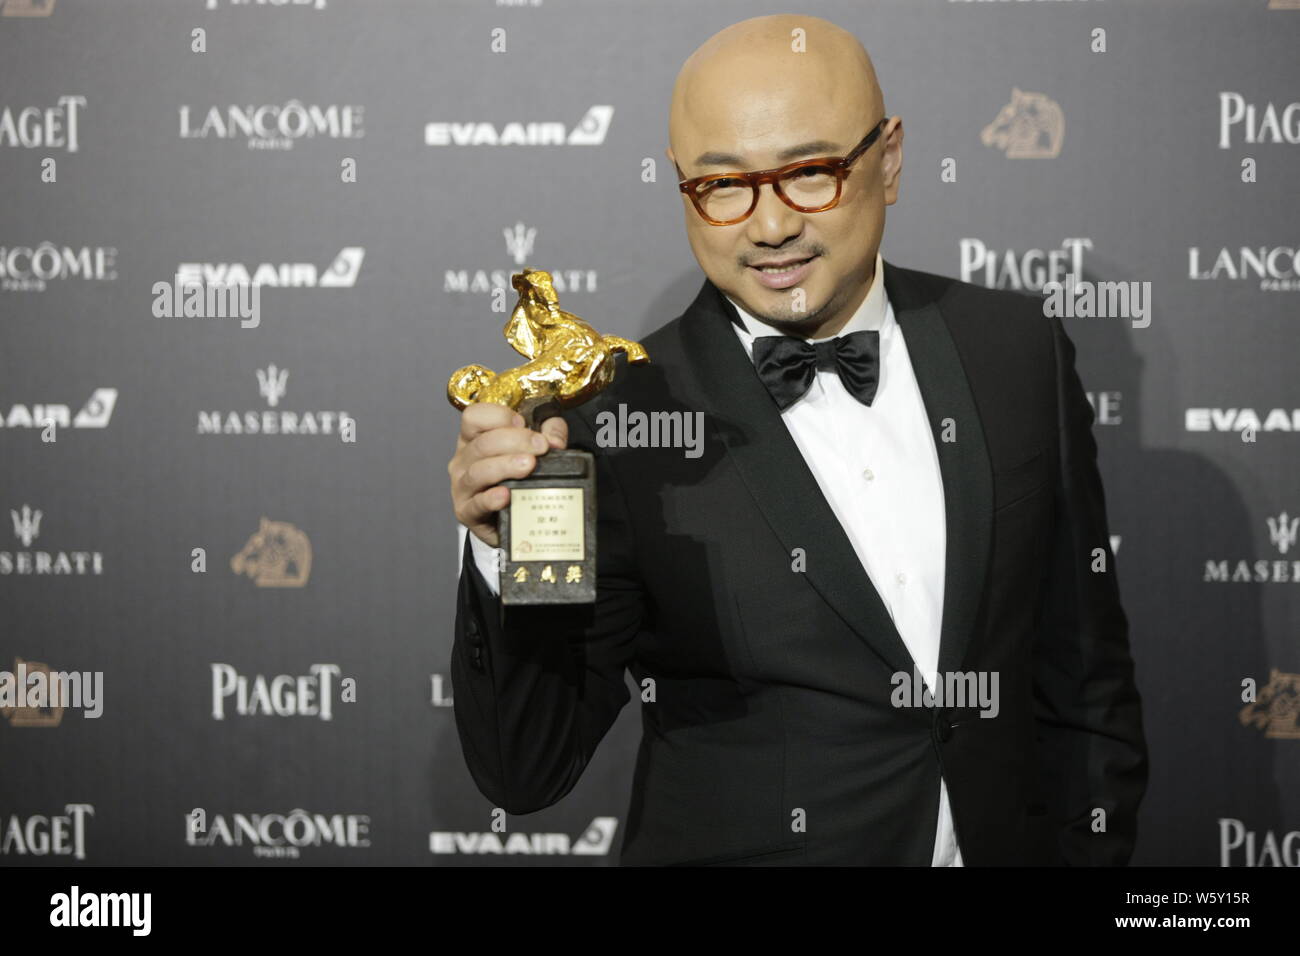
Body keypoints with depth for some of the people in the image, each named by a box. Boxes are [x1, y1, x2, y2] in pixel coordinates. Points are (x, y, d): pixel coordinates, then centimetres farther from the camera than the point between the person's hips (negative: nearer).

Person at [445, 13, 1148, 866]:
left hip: (1003, 841, 3)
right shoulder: (617, 420, -17)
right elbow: (525, 775, -18)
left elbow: (1087, 681, 1)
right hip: (740, 844, -3)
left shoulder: (1019, 354, -7)